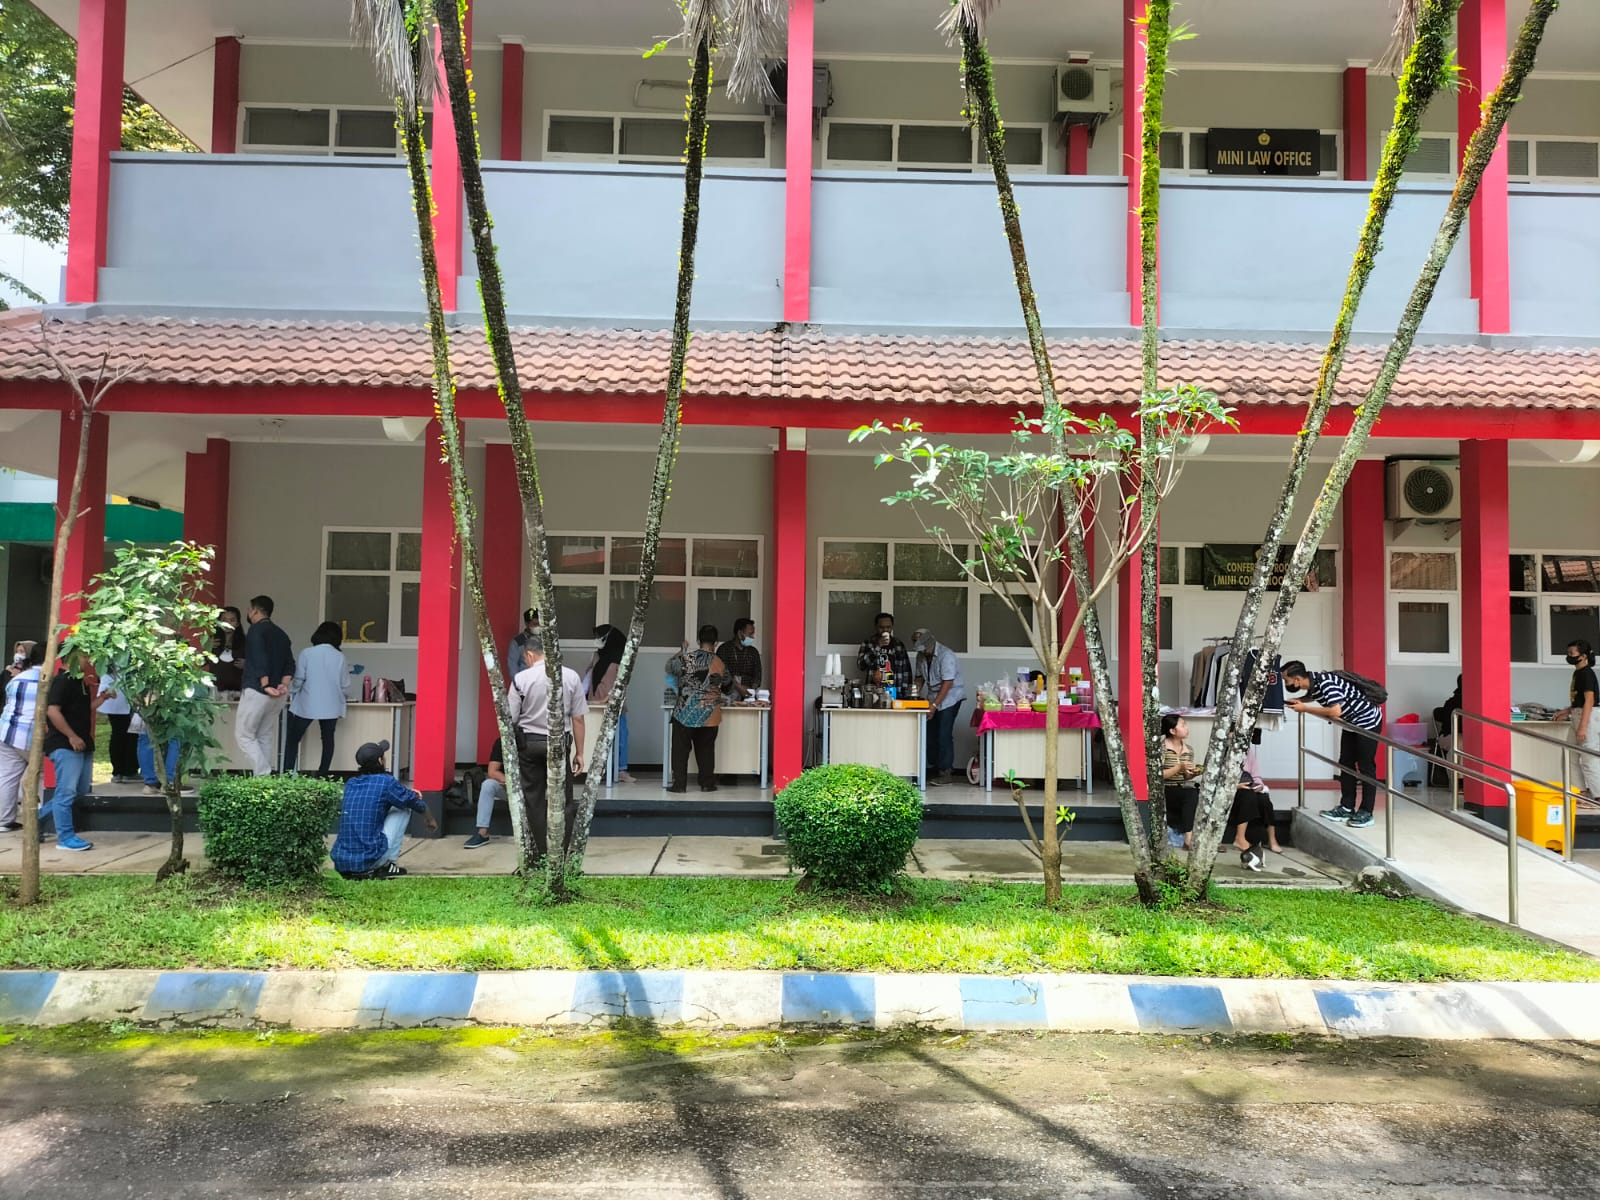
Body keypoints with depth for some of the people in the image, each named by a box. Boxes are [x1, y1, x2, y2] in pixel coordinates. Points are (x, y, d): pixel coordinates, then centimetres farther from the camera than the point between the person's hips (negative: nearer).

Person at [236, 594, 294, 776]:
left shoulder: (256, 629, -6)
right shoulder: (281, 634, 17)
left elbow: (259, 659, -18)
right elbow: (290, 665, 9)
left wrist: (266, 686, -20)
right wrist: (284, 685, -3)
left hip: (256, 691, -7)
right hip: (276, 696, 7)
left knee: (244, 735, -1)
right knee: (265, 738, 12)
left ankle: (263, 775, -13)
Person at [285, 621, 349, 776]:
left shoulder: (306, 653, -7)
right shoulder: (340, 656, -2)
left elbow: (299, 679, -5)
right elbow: (344, 683, 1)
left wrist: (295, 693, 15)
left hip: (307, 704, -1)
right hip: (330, 705, 2)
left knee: (293, 739, 9)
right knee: (328, 739, 12)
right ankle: (323, 775, 11)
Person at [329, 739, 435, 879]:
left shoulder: (350, 783, 10)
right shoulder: (386, 781, -5)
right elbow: (416, 803, 12)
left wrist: (406, 793, 37)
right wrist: (430, 819, 32)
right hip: (369, 860, -6)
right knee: (404, 808, 11)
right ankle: (386, 866, 9)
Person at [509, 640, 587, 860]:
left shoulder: (521, 679, -6)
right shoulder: (571, 677, -1)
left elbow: (510, 719, -4)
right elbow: (578, 718, -1)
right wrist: (579, 752, 6)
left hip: (529, 744, -1)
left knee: (534, 800, 9)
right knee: (562, 800, 8)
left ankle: (540, 854, 13)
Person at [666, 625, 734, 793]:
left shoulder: (686, 658, -10)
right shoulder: (720, 665, -1)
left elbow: (669, 669, 9)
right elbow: (728, 688, 14)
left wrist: (680, 652, 22)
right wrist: (720, 695, 36)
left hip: (685, 713, -2)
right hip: (709, 716, 2)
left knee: (681, 749, 6)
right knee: (706, 750, 13)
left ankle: (679, 784, 6)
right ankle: (707, 783, 16)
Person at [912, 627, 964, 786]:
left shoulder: (946, 656, -22)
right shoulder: (921, 656, 3)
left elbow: (947, 683, -24)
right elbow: (920, 676, 13)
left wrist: (934, 705, -26)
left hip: (950, 698, -7)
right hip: (933, 697, 7)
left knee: (944, 735, -11)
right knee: (930, 734, 5)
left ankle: (945, 773, -6)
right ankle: (934, 768, 17)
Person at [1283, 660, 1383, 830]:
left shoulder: (1325, 683, -31)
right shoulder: (1312, 681, -5)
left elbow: (1335, 711, -39)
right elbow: (1312, 697, 18)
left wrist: (1305, 709, -30)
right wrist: (1298, 701, -2)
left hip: (1368, 720, -9)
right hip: (1351, 721, 9)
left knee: (1366, 766, -3)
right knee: (1346, 763, 9)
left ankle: (1366, 812, 2)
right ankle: (1347, 808, 14)